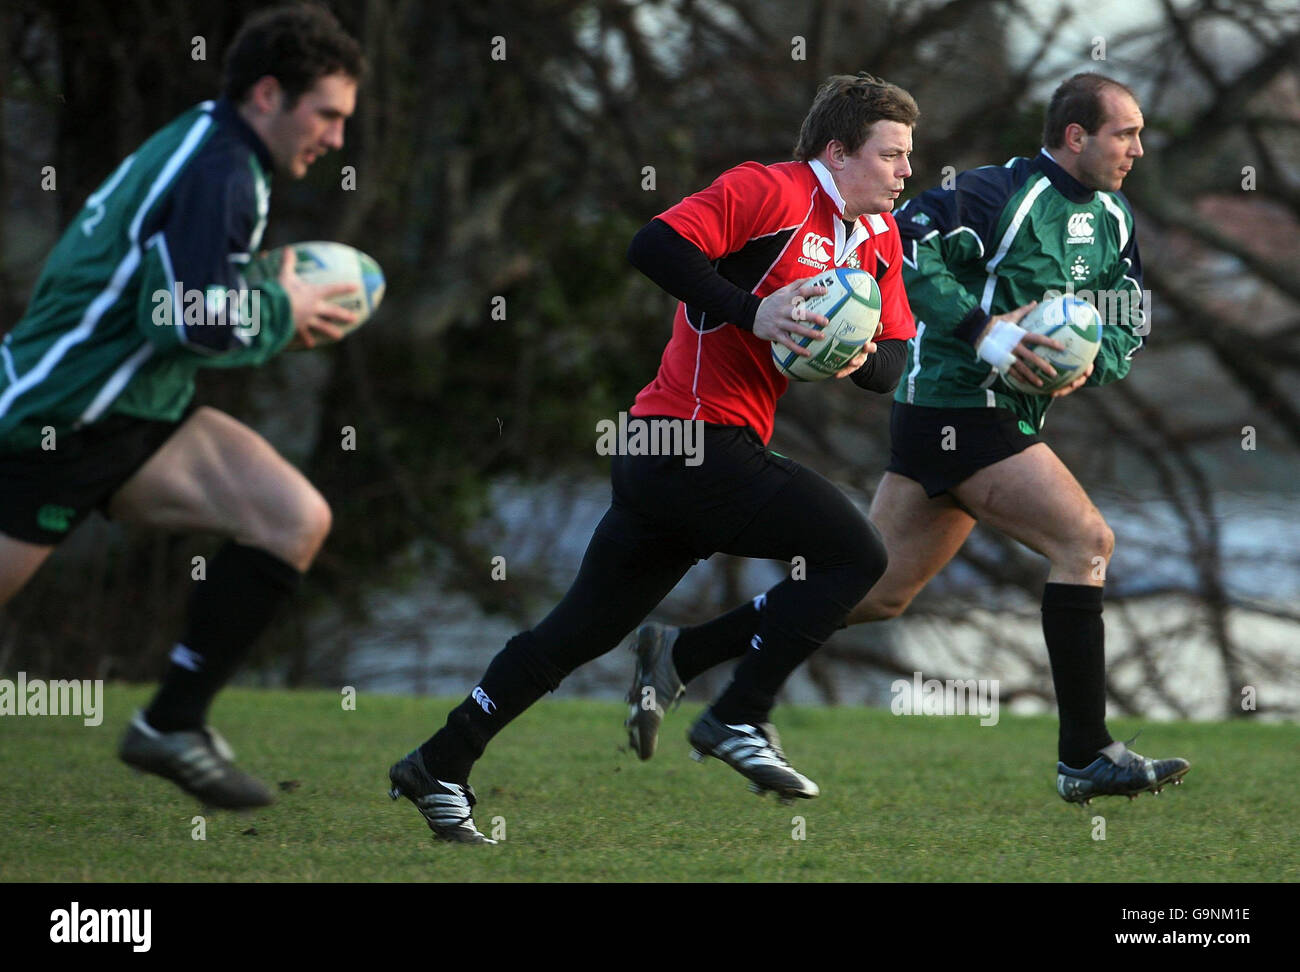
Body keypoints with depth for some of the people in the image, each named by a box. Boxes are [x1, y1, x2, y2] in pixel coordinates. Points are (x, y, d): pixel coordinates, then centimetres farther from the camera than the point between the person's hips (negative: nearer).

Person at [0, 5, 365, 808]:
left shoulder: (209, 149, 11)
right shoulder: (218, 170, -20)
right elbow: (204, 324, -27)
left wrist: (270, 301, 6)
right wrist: (283, 312, -9)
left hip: (138, 414, 9)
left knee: (297, 521, -4)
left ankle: (174, 726, 0)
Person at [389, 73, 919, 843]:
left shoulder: (881, 238, 15)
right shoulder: (768, 190, -11)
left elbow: (892, 364, 12)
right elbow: (657, 245, -20)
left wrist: (861, 356, -10)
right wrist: (753, 312, -24)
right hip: (700, 441, -9)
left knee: (584, 630, 14)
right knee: (856, 554, -12)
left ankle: (438, 769, 19)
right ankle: (739, 719, -6)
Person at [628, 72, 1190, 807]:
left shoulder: (1113, 220, 13)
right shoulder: (1004, 195, -14)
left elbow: (1131, 327, 19)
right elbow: (901, 243, -21)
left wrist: (1090, 364, -3)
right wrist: (979, 328, -25)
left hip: (1002, 424, 9)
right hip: (958, 412, -9)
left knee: (877, 593, 10)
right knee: (1087, 542, -16)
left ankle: (677, 657, 19)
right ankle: (1086, 759, -12)